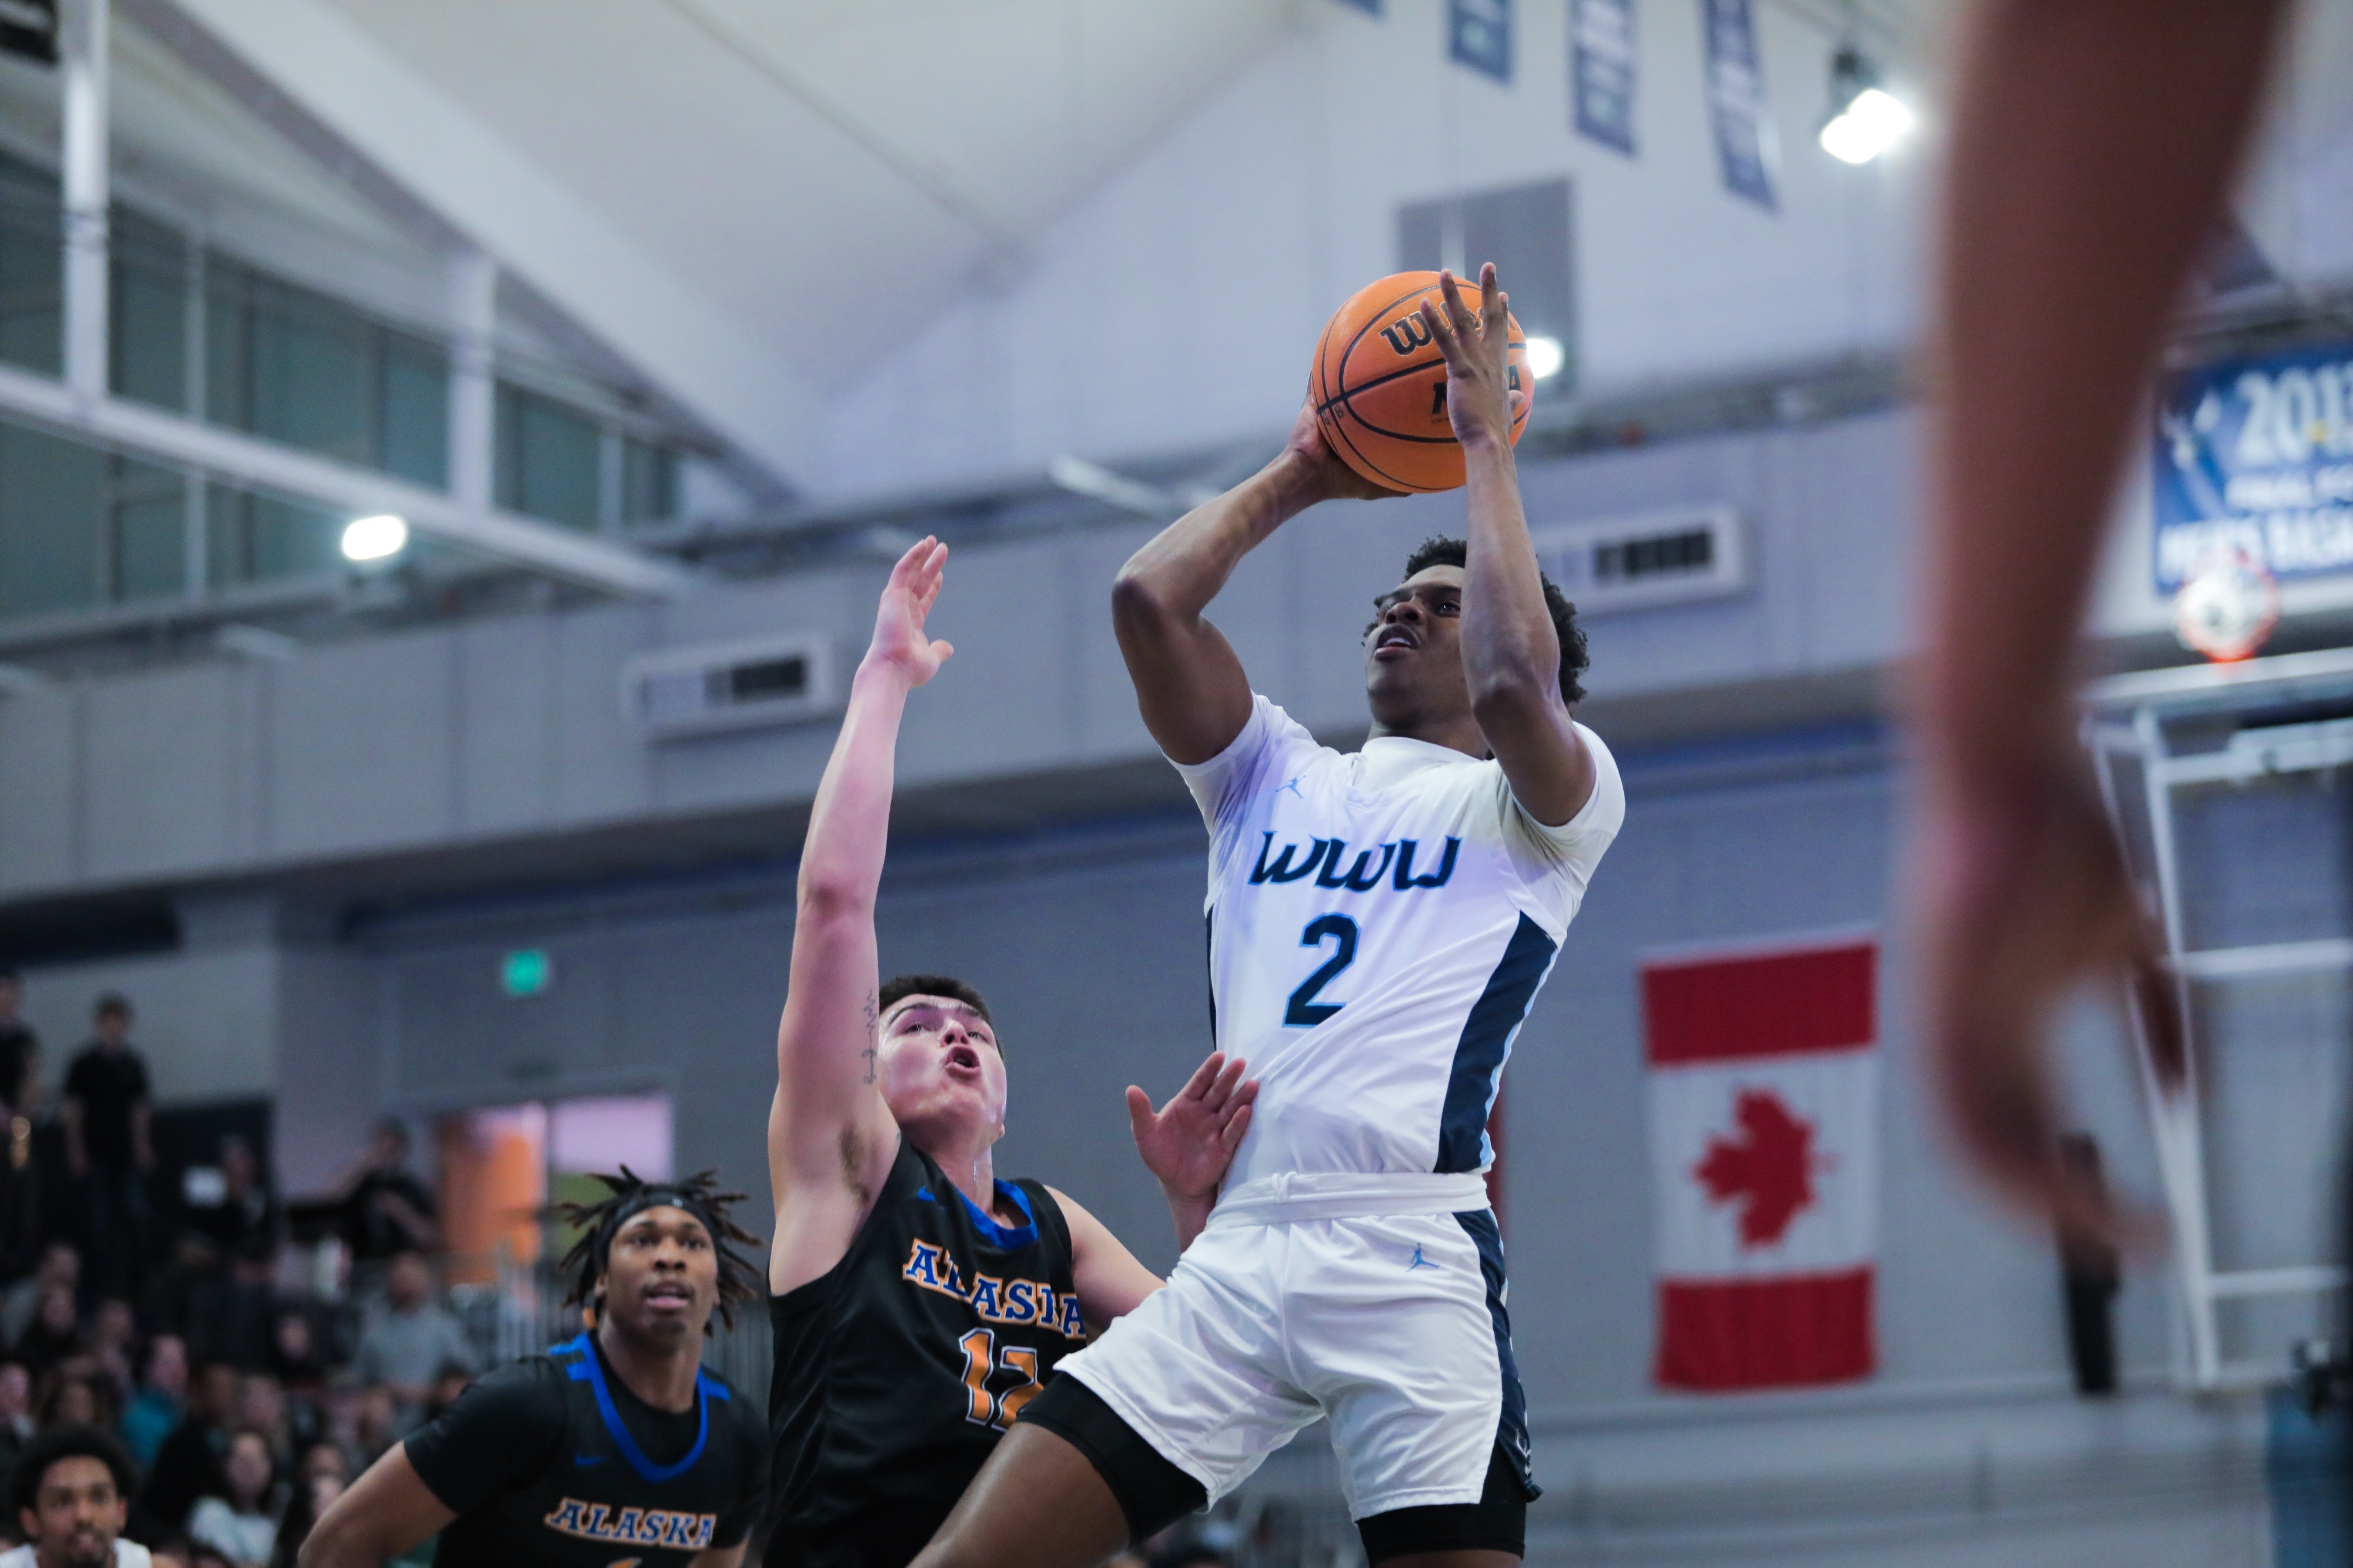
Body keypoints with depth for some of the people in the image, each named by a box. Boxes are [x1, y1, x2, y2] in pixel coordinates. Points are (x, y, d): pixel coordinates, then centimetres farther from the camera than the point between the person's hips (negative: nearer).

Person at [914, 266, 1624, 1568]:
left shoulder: (1542, 800, 11)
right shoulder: (1279, 778, 24)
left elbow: (1514, 679, -13)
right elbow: (1148, 599, 11)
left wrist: (1486, 442, 0)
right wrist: (1302, 475, 22)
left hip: (1413, 1263, -4)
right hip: (1234, 1257, 4)